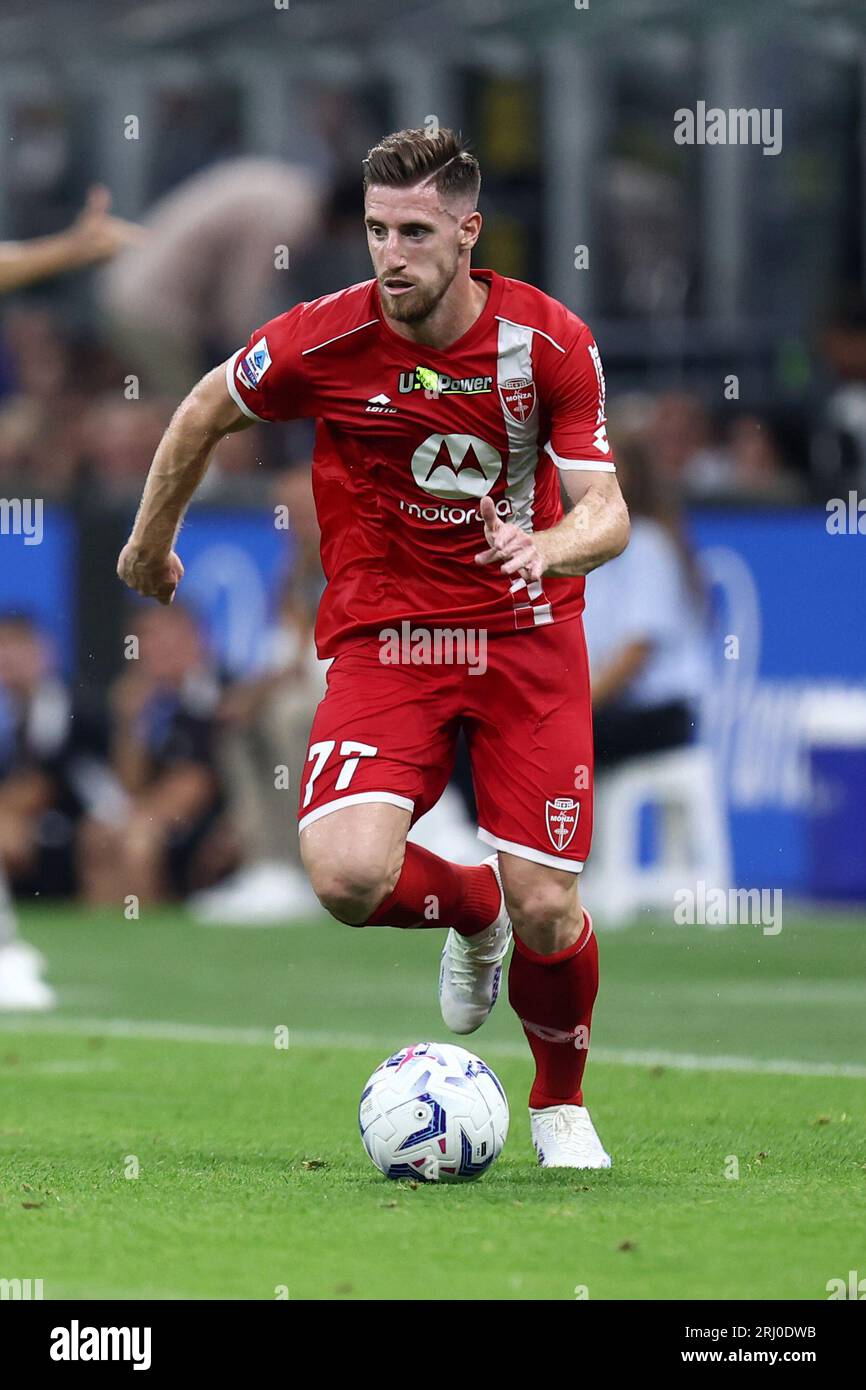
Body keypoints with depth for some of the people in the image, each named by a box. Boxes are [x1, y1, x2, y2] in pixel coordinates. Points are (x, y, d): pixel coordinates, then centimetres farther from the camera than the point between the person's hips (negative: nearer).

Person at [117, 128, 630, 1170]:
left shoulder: (550, 342, -11)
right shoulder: (322, 341, -12)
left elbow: (606, 512, -10)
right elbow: (206, 412, 8)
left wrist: (550, 546, -34)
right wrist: (150, 542, 20)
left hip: (526, 629, 0)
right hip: (383, 634, 0)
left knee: (547, 910, -8)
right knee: (348, 875, -25)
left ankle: (561, 1102, 25)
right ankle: (472, 910, 14)